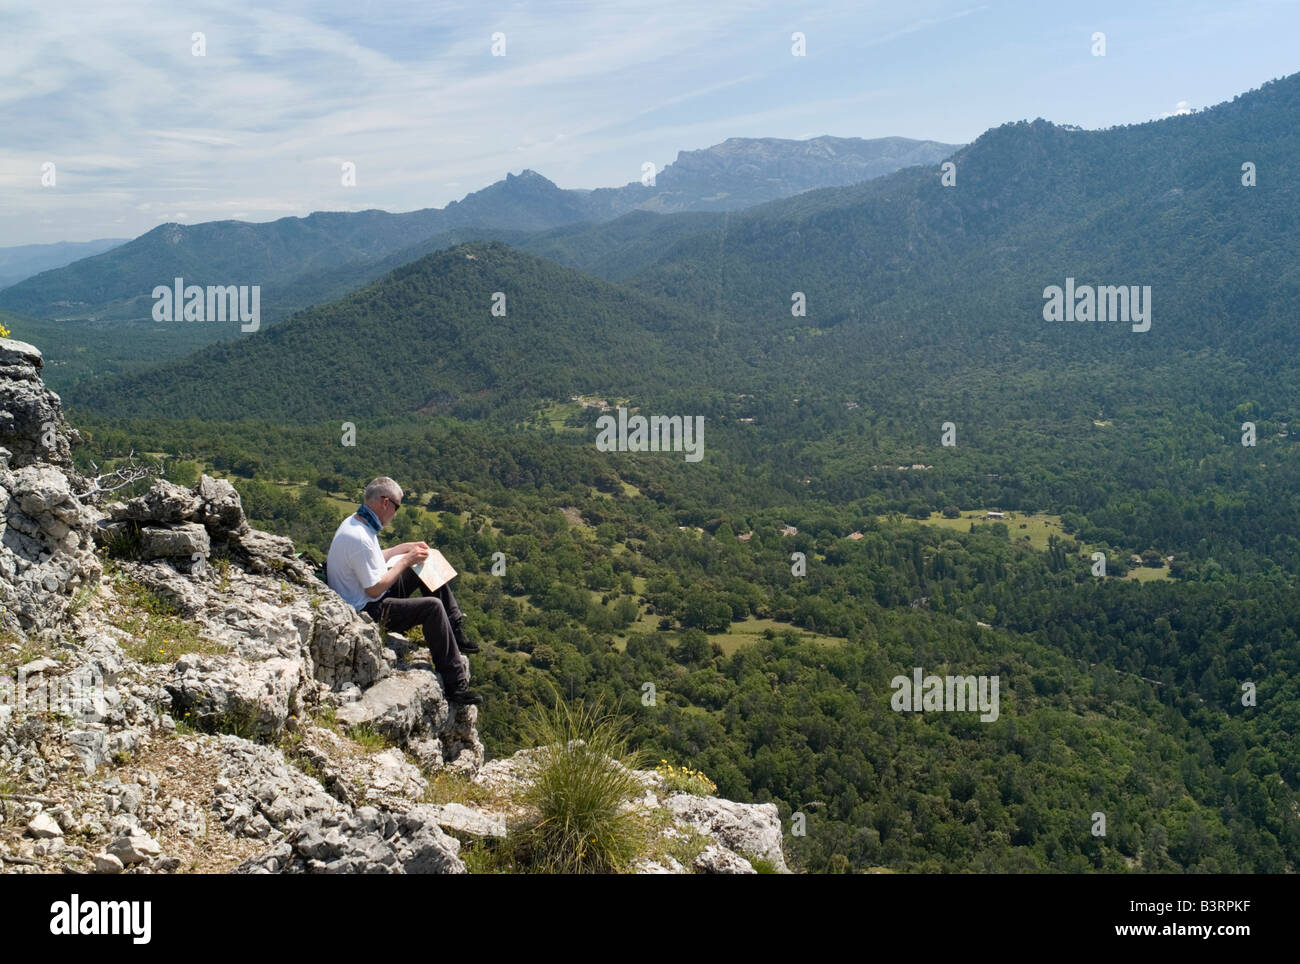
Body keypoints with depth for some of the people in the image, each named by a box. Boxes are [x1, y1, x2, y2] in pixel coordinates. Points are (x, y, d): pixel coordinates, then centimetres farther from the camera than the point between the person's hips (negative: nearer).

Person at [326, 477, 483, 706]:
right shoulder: (359, 539, -30)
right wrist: (406, 561, -16)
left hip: (365, 597, 11)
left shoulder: (355, 522, 3)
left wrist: (404, 548, 12)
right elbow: (375, 589, -26)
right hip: (365, 610, -11)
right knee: (432, 607, -24)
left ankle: (456, 633, 17)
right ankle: (455, 685, -20)